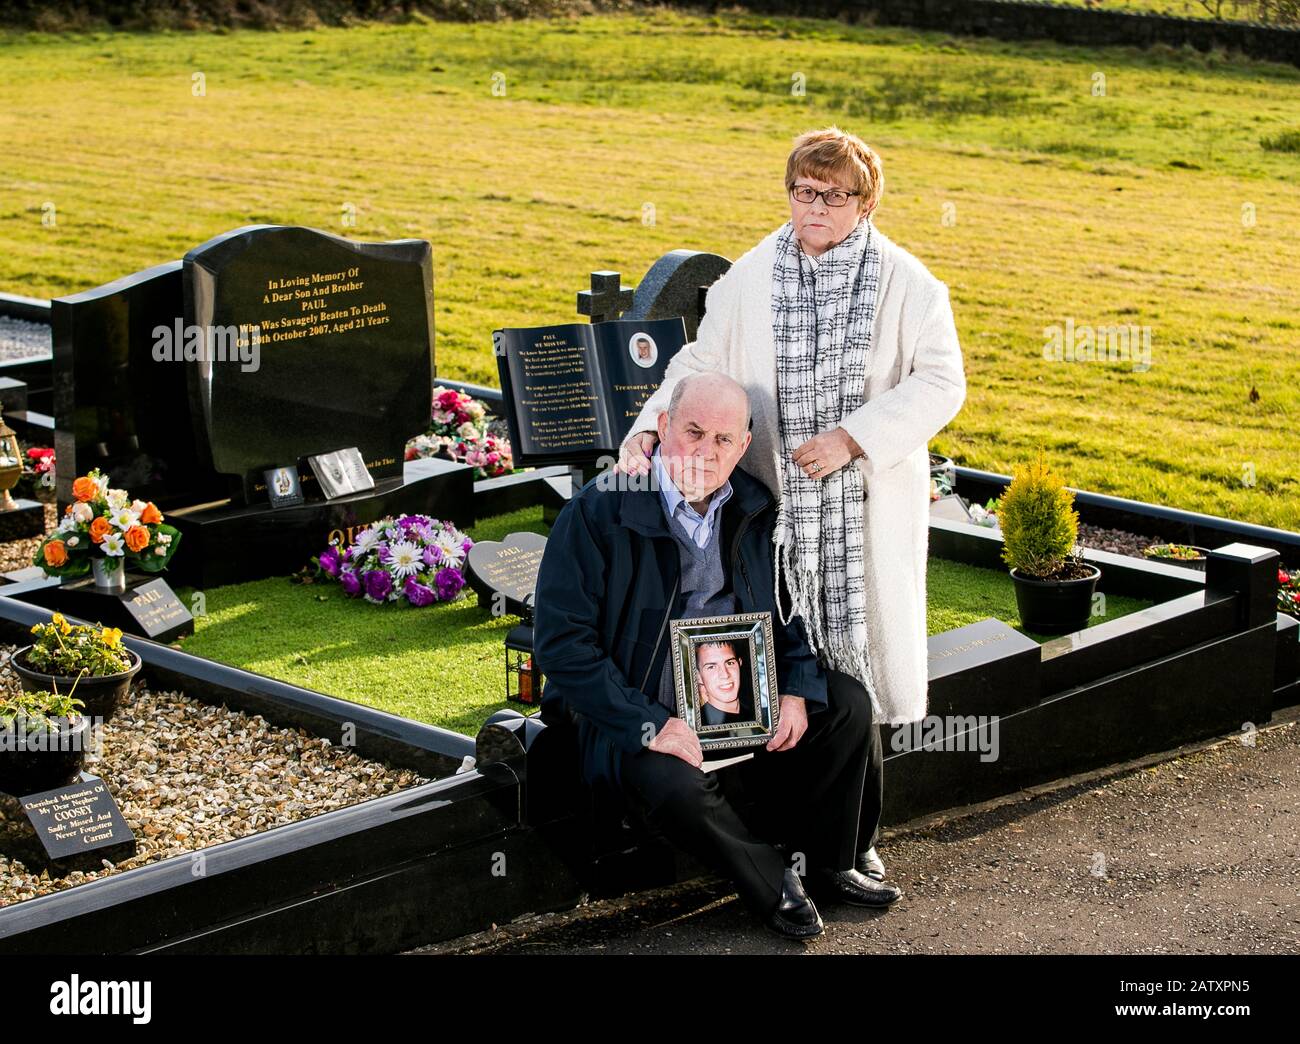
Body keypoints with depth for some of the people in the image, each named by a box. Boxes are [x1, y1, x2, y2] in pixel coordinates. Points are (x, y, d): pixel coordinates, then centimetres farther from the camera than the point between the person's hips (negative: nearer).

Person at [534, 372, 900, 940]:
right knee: (674, 787, -33)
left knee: (846, 705, -9)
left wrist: (796, 689, -5)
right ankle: (772, 883, -5)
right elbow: (561, 642, -18)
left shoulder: (754, 510, 2)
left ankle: (826, 864, 9)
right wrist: (649, 724, -24)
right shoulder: (598, 511, -15)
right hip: (639, 712, -5)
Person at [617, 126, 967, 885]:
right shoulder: (750, 280, 5)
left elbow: (941, 381, -6)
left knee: (854, 662, 3)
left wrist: (853, 437, -15)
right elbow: (702, 365, 9)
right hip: (778, 508, 1)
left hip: (868, 510, -1)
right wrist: (651, 430, -7)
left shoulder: (904, 282, -1)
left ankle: (857, 840, 17)